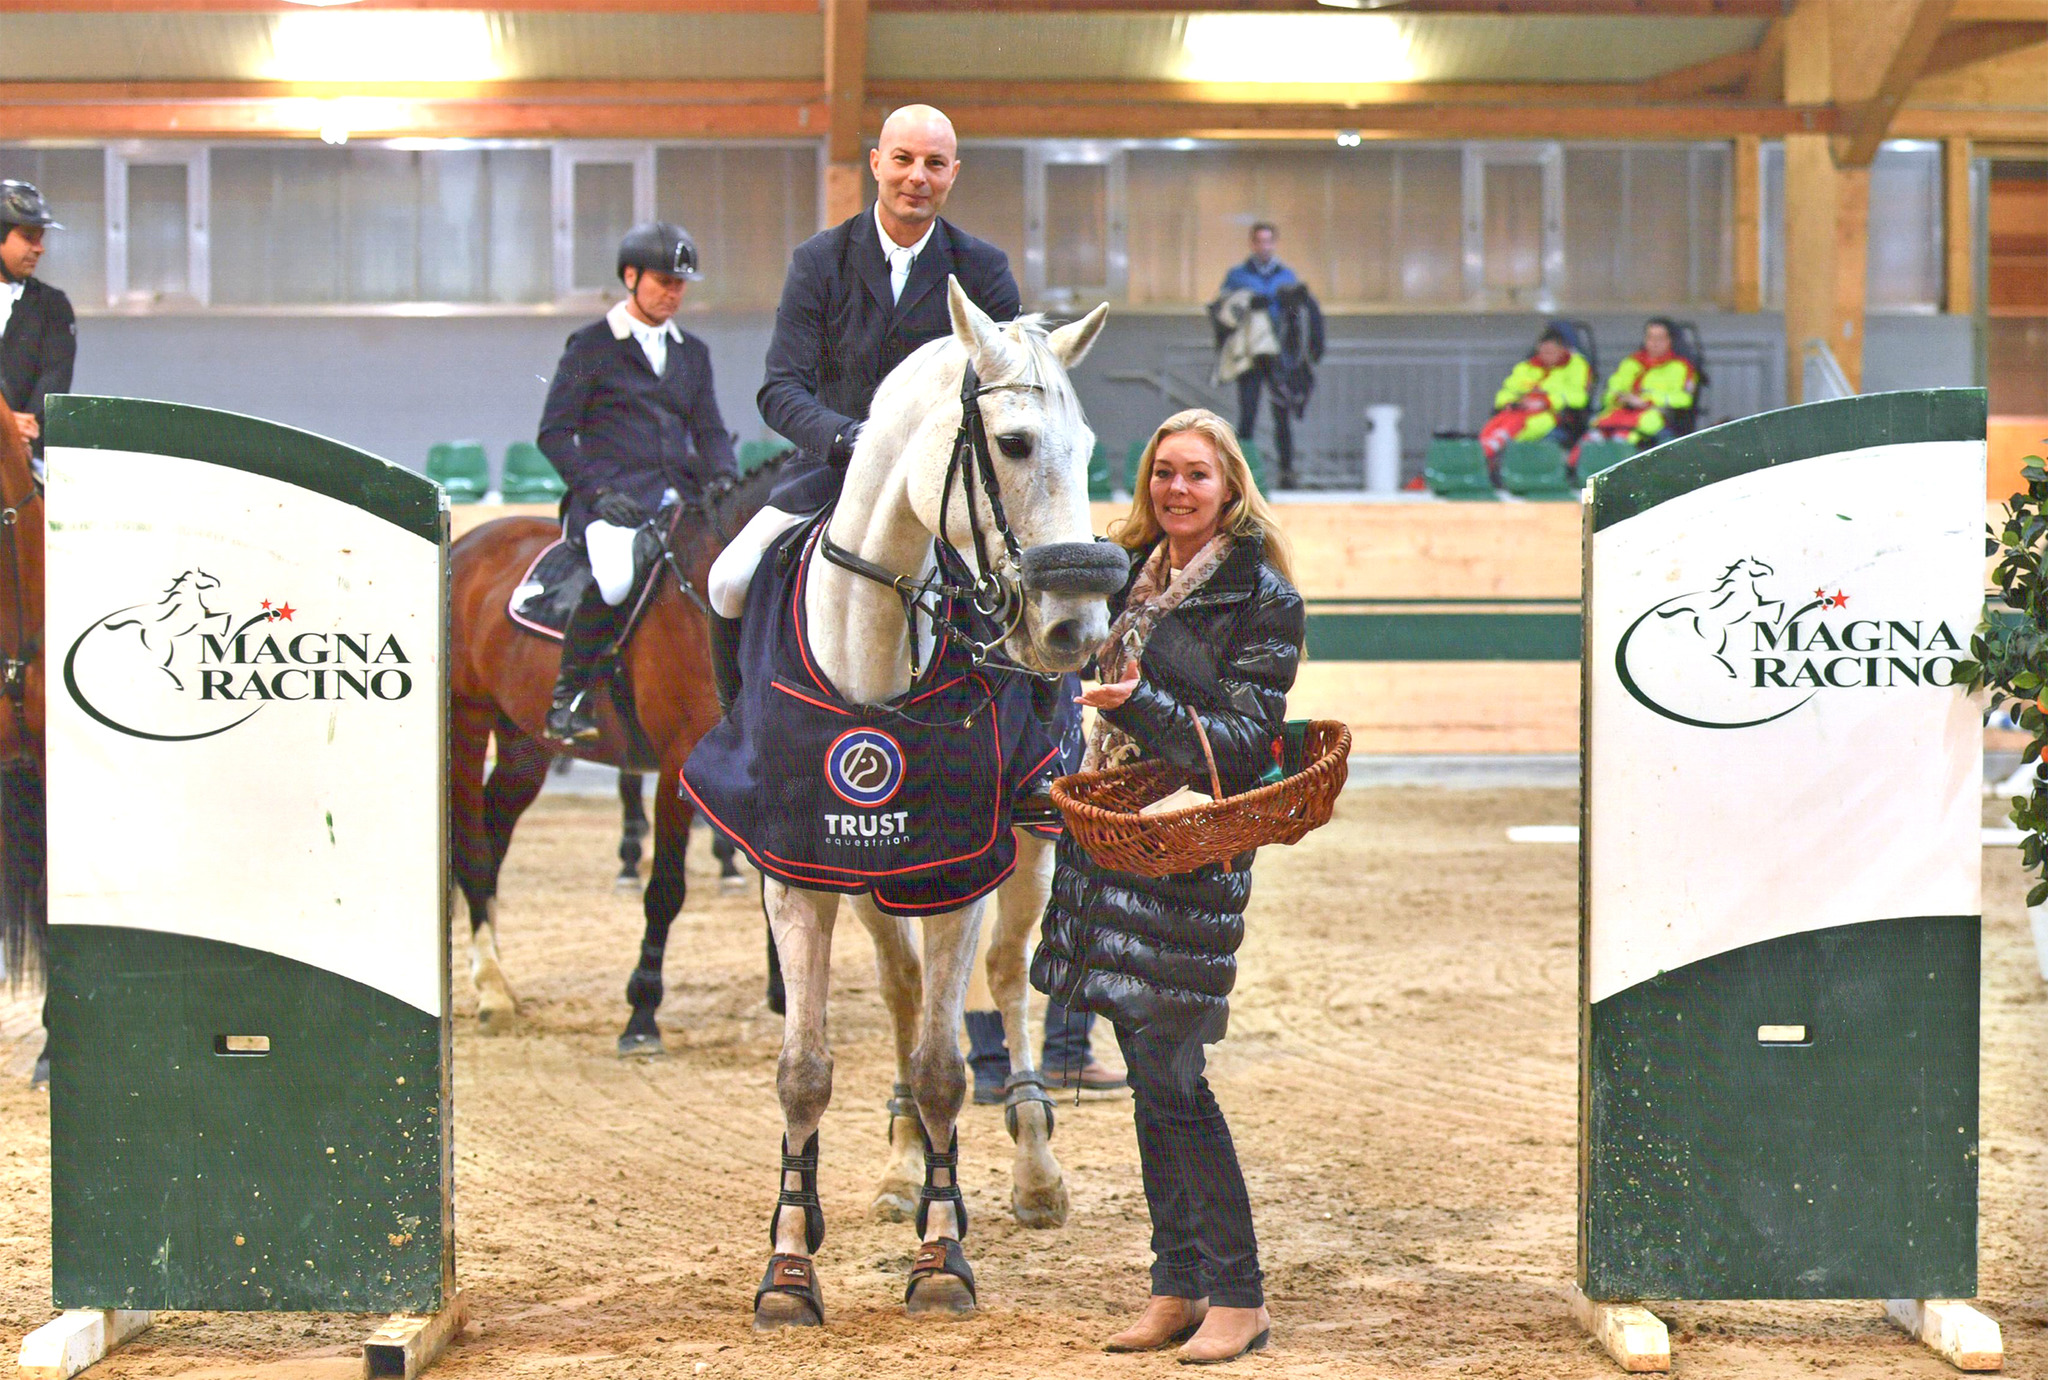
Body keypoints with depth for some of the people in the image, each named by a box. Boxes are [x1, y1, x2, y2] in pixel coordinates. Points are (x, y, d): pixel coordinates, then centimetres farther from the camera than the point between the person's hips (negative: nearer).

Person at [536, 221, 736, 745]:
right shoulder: (591, 346, 6)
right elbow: (554, 433, 1)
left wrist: (724, 481, -4)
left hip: (681, 500, 6)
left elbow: (710, 432, 18)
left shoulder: (693, 353, 22)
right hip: (611, 500, -5)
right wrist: (597, 491, -13)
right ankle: (567, 697, -20)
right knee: (615, 575, -35)